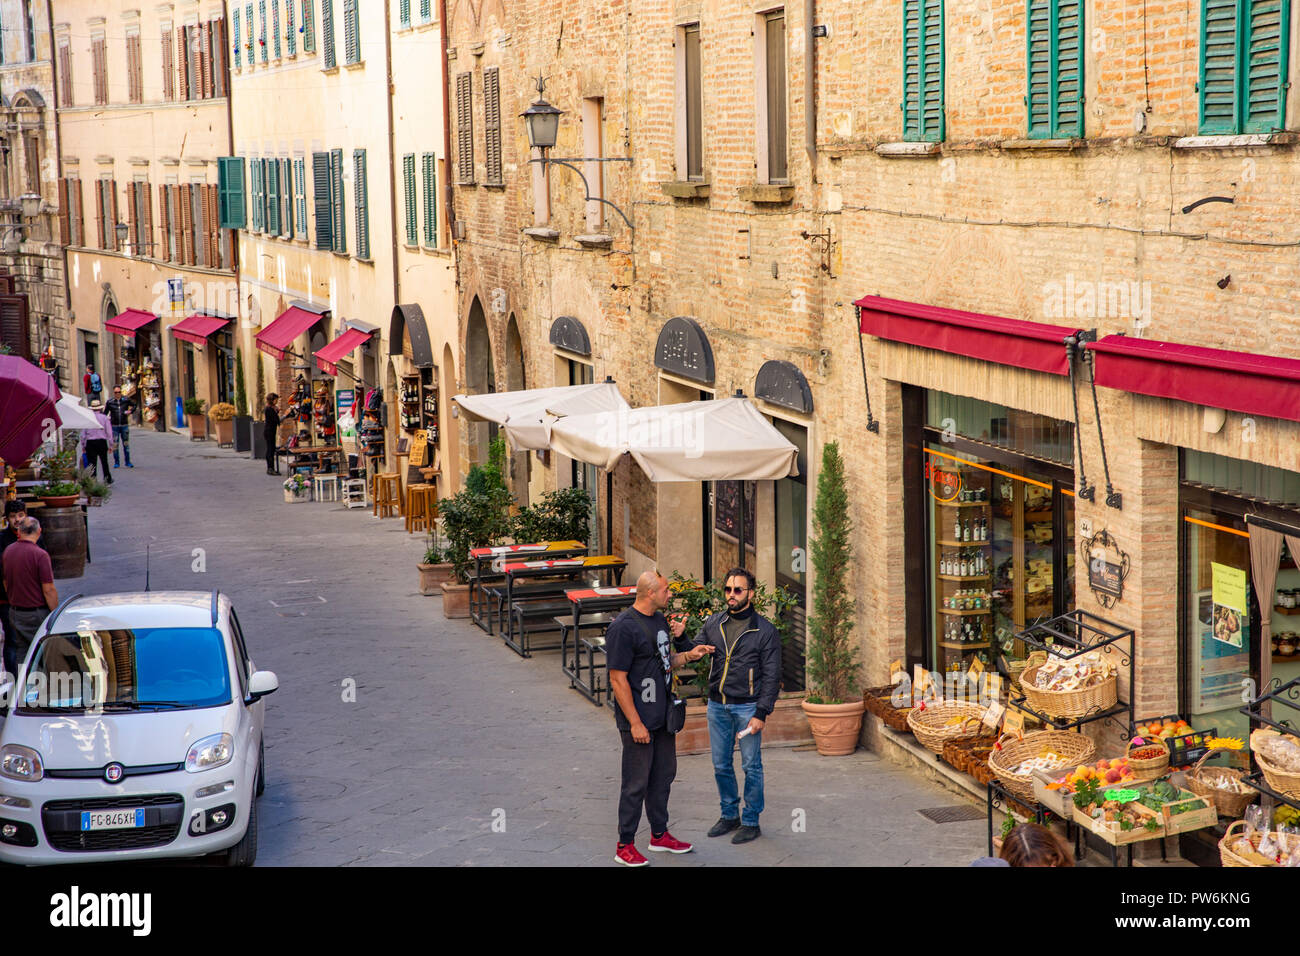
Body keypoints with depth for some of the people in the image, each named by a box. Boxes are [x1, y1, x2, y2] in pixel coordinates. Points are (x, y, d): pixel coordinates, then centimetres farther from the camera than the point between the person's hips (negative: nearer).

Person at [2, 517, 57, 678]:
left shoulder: (8, 551, 4)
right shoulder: (39, 554, -18)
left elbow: (5, 583, 14)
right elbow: (48, 590, -17)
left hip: (15, 613, 7)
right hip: (37, 613, -7)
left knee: (21, 654, 14)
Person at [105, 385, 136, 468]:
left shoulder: (126, 400, 1)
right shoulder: (110, 402, -1)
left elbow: (134, 405, 18)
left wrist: (130, 411, 1)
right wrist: (107, 419, -9)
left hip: (124, 425, 1)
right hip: (114, 426, -1)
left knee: (126, 444, 4)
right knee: (115, 444, 0)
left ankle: (128, 462, 11)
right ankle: (116, 462, 10)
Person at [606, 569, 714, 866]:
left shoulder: (660, 619, 8)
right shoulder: (623, 627, -19)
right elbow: (618, 680, -19)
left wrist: (689, 655, 1)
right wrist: (635, 723, -19)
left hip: (663, 716, 9)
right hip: (639, 721, -9)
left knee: (663, 775, 17)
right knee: (636, 783, -1)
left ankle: (660, 835, 31)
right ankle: (625, 846, 10)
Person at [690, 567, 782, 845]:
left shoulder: (765, 630, -6)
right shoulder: (713, 624, 6)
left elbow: (771, 676, -7)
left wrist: (761, 713, -13)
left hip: (747, 706, -4)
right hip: (717, 705, 4)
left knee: (751, 766, 2)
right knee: (721, 765, 11)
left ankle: (751, 822, 14)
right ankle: (729, 815, 27)